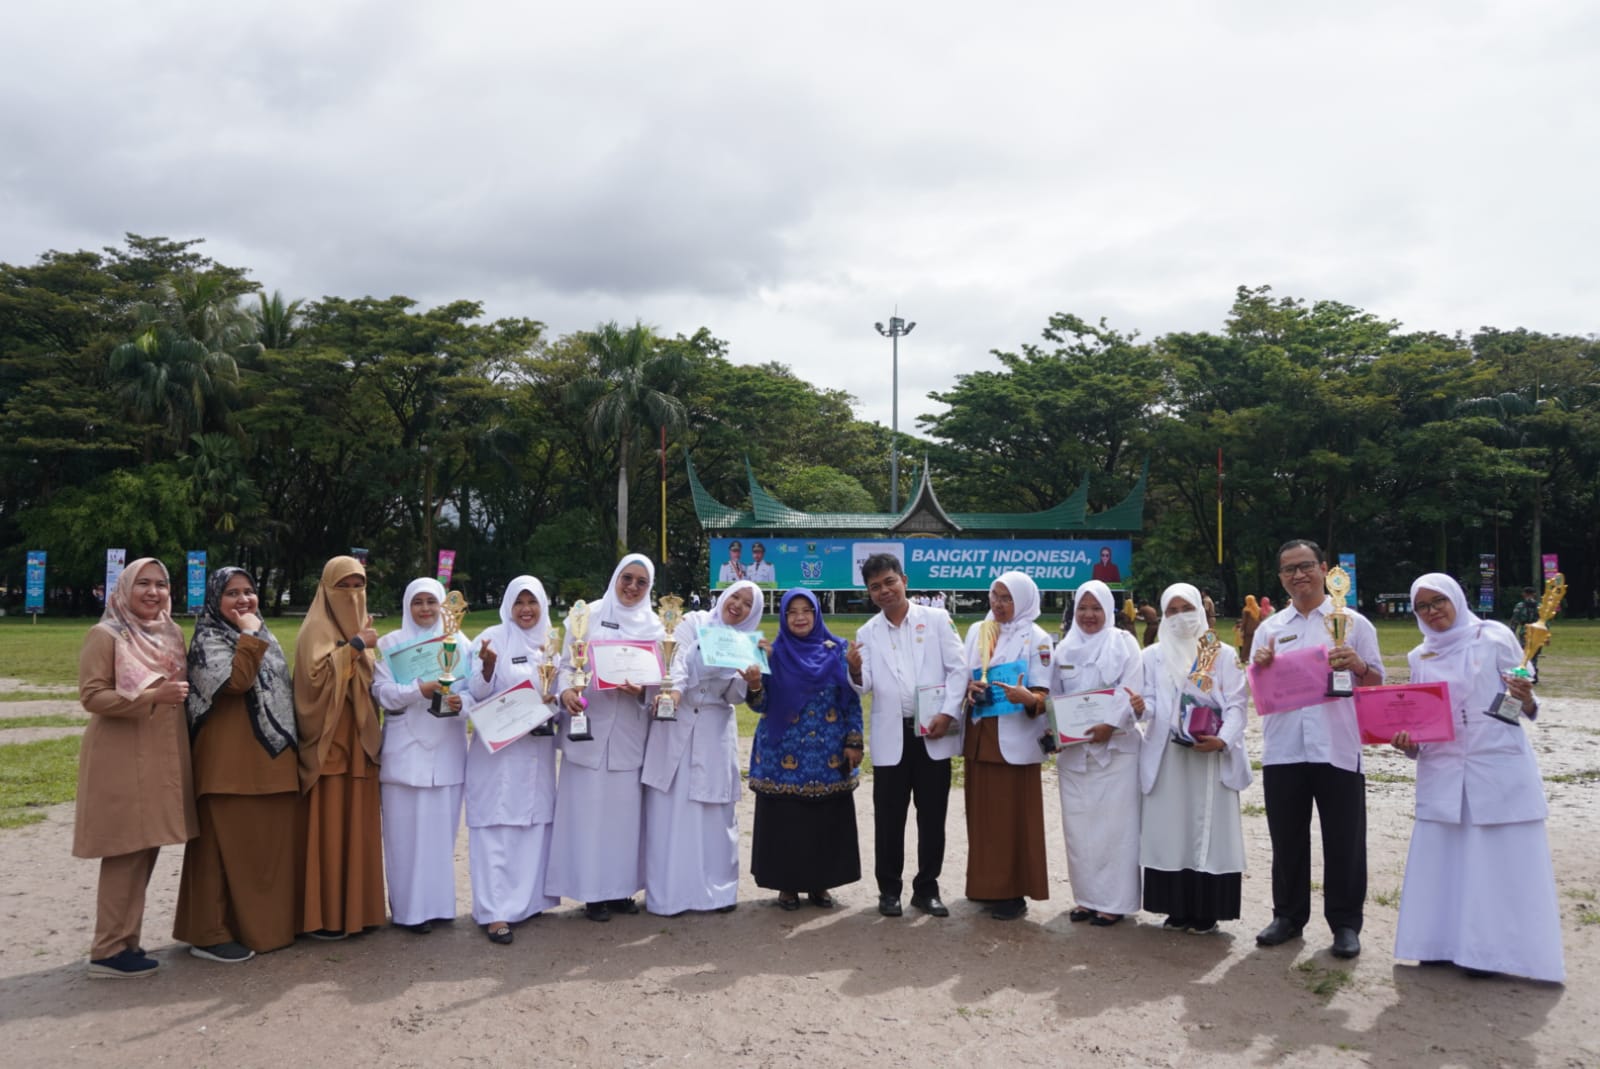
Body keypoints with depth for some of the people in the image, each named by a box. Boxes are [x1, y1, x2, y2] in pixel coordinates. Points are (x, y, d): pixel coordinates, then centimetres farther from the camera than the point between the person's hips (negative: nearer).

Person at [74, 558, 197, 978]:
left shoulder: (171, 634, 13)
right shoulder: (105, 635, -8)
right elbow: (91, 696, -16)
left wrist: (178, 691, 6)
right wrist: (152, 696, -24)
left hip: (164, 757, 7)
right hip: (122, 760, -7)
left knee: (146, 850, 11)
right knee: (125, 854, -5)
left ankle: (126, 940, 22)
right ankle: (108, 951, 5)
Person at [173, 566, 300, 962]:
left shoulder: (264, 638, 16)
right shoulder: (209, 640, -7)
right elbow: (236, 681, -24)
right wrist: (249, 637, -17)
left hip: (271, 756, 8)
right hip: (230, 760, -7)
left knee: (272, 843, 11)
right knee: (227, 845, -3)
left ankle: (268, 921, 22)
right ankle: (211, 933, 5)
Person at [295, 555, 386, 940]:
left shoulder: (358, 628, 17)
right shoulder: (317, 628, -6)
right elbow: (316, 674, -22)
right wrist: (355, 646, -19)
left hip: (358, 741, 8)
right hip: (328, 743, -7)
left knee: (357, 826, 9)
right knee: (328, 828, -5)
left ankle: (355, 907, 16)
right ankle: (323, 914, 1)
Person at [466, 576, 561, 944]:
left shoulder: (549, 642, 10)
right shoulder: (493, 638, -4)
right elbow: (478, 694, -8)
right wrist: (487, 666, -26)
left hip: (538, 747, 5)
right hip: (498, 748, -5)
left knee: (535, 824, 8)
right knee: (496, 828, -5)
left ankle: (528, 898, 21)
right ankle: (495, 912, -2)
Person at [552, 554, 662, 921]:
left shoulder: (654, 626, 8)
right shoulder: (588, 615, 2)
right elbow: (567, 663, 1)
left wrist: (641, 689, -14)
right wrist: (566, 691, -19)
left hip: (630, 730, 2)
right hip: (588, 726, -2)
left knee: (625, 806, 6)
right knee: (589, 806, -1)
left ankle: (620, 887, 18)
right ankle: (592, 891, 9)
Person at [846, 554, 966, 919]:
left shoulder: (936, 619, 2)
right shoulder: (867, 633, 6)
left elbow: (958, 669, -1)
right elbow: (865, 687, 0)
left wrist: (948, 713, -12)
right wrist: (856, 671, -23)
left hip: (934, 733, -1)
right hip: (891, 737, 1)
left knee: (932, 817, 7)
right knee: (889, 818, 5)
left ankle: (926, 889, 19)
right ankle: (889, 890, 18)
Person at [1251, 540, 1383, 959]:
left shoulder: (1354, 624, 4)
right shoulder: (1269, 628, 10)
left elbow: (1377, 686, 3)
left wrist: (1358, 666, -18)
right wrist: (1260, 666, -10)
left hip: (1338, 749, -2)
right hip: (1283, 750, 2)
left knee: (1343, 842, 5)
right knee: (1287, 839, 12)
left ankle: (1345, 923, 18)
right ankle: (1288, 915, 25)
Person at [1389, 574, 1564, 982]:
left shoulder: (1494, 637, -1)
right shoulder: (1420, 657, 10)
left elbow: (1522, 703, 1)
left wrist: (1526, 701, -21)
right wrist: (1408, 743, -5)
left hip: (1500, 769, -4)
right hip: (1441, 773, 4)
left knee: (1498, 859, -1)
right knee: (1440, 858, 4)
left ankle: (1490, 949, 7)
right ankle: (1442, 942, 14)